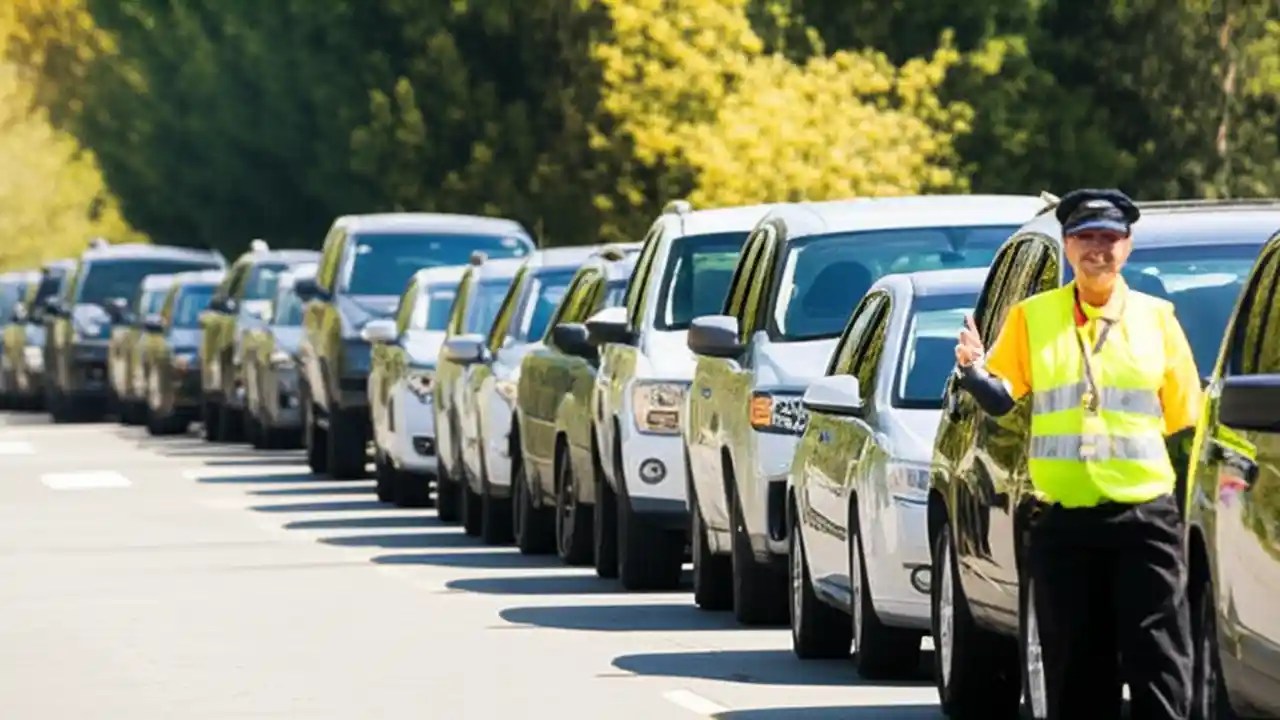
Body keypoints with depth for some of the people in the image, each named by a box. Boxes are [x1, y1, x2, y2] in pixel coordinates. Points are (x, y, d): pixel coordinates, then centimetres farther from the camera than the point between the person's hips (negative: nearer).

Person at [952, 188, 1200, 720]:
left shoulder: (1155, 317, 7)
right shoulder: (1033, 317, 8)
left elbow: (1185, 423, 11)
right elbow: (1000, 398, 2)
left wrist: (1188, 500, 6)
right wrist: (973, 372, -18)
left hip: (1145, 517, -1)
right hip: (1063, 525, 1)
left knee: (1158, 665, -6)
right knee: (1077, 675, 6)